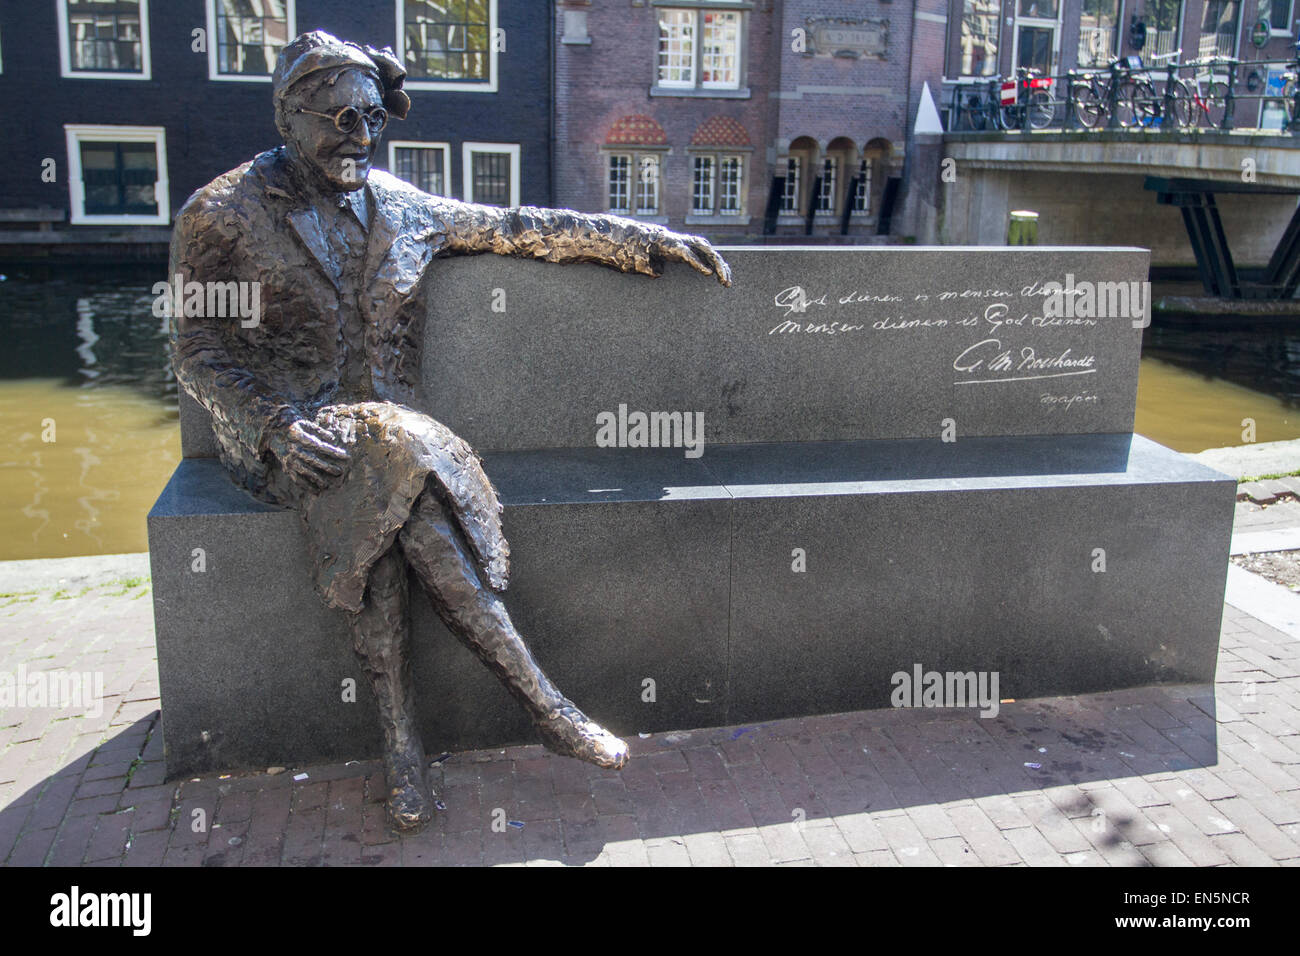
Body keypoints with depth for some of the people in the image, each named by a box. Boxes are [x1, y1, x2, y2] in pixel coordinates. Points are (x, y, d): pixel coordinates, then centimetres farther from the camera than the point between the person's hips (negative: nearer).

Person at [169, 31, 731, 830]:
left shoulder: (400, 207, 12)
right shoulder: (222, 215, 2)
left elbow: (522, 228, 15)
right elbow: (198, 347, 0)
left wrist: (647, 239, 11)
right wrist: (275, 425, -18)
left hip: (384, 425, 3)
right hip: (282, 436, -3)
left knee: (381, 497, -33)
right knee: (393, 464, -34)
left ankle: (402, 736, -27)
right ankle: (540, 699, -32)